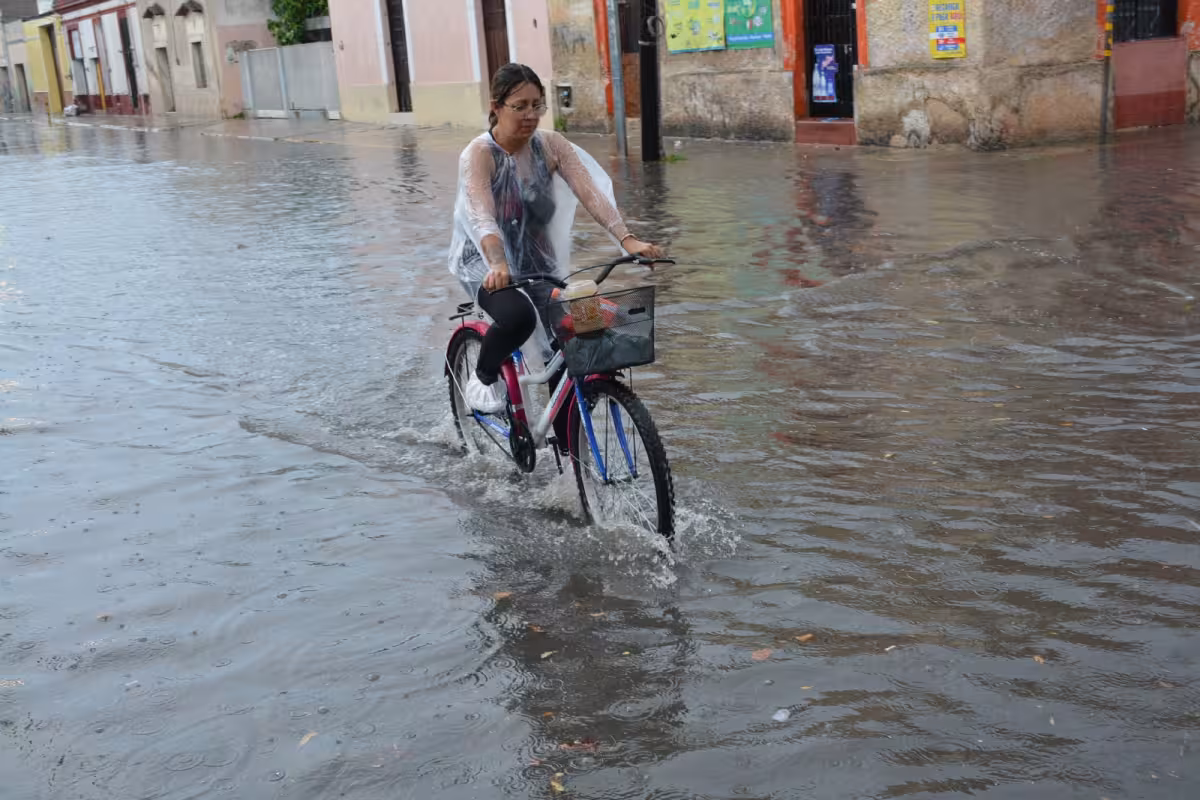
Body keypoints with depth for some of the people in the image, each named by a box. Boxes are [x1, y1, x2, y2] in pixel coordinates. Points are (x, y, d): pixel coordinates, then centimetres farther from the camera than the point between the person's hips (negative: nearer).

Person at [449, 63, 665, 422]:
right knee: (518, 315, -36)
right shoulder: (480, 153, -16)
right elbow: (482, 217, -31)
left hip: (538, 264, 5)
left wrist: (628, 240, -30)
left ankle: (567, 449, 12)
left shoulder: (551, 145, -4)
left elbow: (591, 193, -15)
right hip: (487, 265, -4)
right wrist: (498, 265, -50)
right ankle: (483, 378, -5)